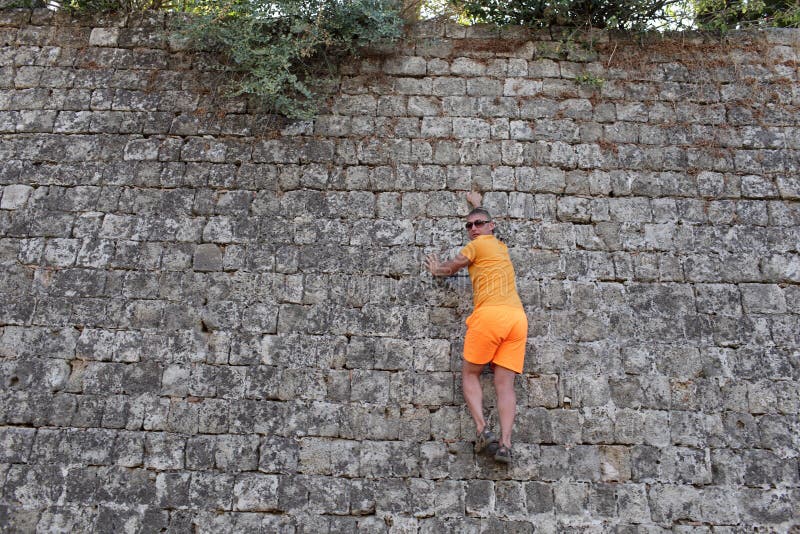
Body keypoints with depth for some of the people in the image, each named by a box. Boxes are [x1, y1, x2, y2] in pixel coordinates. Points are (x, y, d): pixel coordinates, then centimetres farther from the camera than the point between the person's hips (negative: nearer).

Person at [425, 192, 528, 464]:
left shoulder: (477, 245, 8)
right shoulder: (501, 246, 28)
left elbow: (450, 268, 19)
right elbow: (485, 227, 51)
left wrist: (436, 269, 40)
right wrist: (477, 204, 66)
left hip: (490, 314, -6)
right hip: (518, 317, 6)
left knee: (470, 373, 7)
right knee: (505, 382, -2)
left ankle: (482, 429, -11)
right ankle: (505, 443, -14)